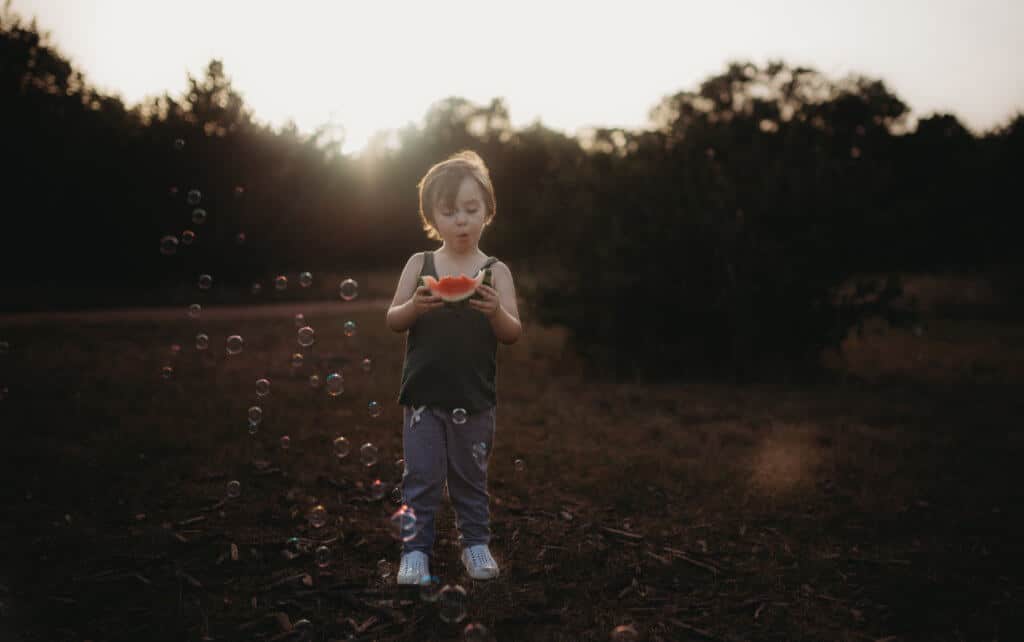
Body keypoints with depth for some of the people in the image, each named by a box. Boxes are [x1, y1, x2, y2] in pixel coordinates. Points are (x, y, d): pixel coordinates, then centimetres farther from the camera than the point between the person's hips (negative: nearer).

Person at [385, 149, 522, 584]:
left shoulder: (496, 271, -2)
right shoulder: (419, 265, 0)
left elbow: (513, 334, -5)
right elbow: (393, 321, -1)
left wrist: (496, 310, -26)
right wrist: (414, 306, -22)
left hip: (474, 397, 0)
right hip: (423, 394, 0)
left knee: (470, 477, 14)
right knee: (421, 476, 4)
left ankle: (475, 541, 29)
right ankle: (416, 548, 15)